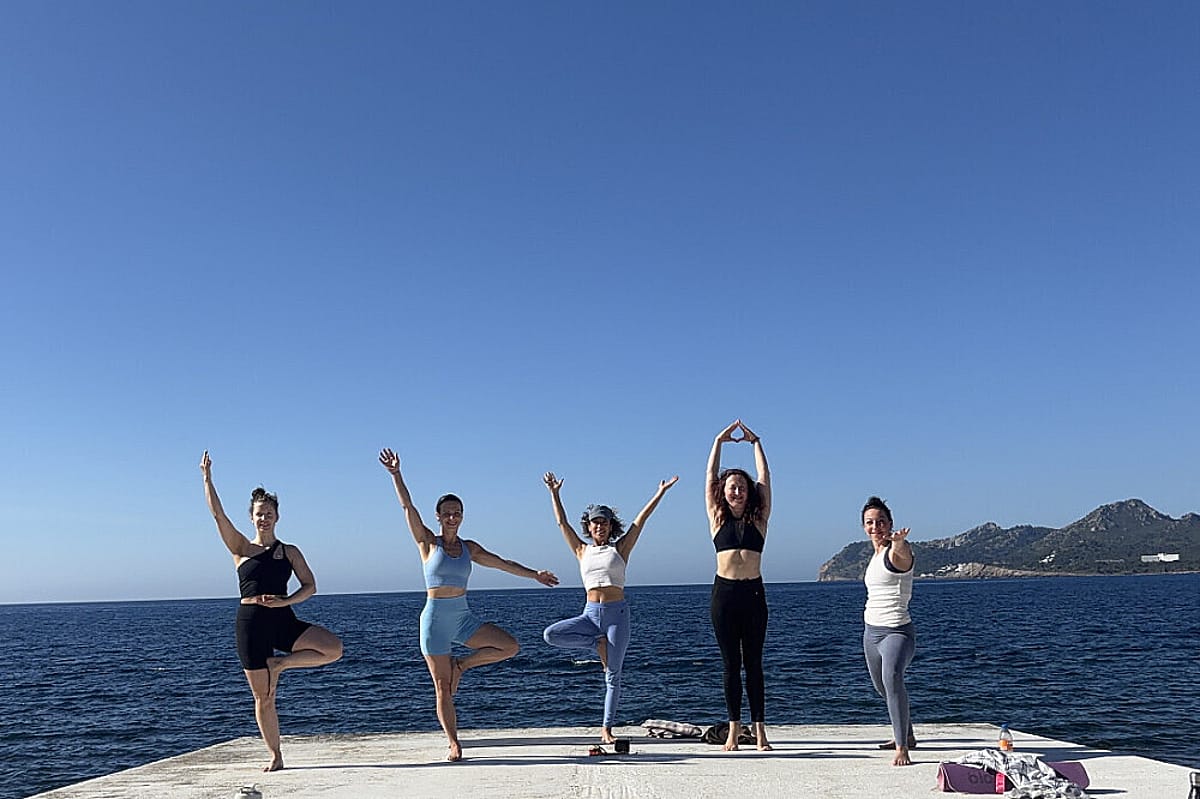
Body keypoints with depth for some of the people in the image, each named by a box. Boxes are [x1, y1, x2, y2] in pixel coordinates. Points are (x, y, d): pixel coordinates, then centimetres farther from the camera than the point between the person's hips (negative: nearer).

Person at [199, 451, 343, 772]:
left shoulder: (290, 551, 8)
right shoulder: (241, 549, 5)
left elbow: (310, 586, 3)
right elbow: (218, 514, -6)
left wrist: (284, 601, -14)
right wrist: (207, 477, -11)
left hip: (284, 621, 1)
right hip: (251, 624, -1)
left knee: (334, 648, -21)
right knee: (263, 698, 3)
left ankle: (279, 663, 0)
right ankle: (275, 756, 19)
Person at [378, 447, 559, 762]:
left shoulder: (469, 548, 9)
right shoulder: (428, 543, -2)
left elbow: (503, 564, 13)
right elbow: (408, 507, -11)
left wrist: (534, 574, 9)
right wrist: (395, 474, -19)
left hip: (463, 617, 4)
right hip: (435, 619, -4)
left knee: (511, 647, -13)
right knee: (442, 687, -1)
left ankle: (461, 665, 6)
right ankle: (453, 743, 13)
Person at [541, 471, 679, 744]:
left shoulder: (620, 548, 5)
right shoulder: (582, 551, 11)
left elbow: (640, 521, 1)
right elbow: (562, 522, 12)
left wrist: (659, 494, -3)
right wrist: (554, 493, 11)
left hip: (617, 613, -2)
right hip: (591, 613, 2)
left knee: (613, 675, -1)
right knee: (551, 634, -20)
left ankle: (607, 729, 8)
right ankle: (598, 644, -3)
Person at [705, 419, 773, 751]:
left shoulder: (759, 519, 7)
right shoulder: (717, 518, 7)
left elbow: (764, 478, 7)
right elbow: (710, 478, 7)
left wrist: (756, 443, 10)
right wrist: (719, 442, 9)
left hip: (753, 593, 0)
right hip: (724, 593, 0)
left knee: (753, 663, 3)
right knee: (731, 664, 5)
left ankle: (759, 729, 6)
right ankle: (734, 727, 11)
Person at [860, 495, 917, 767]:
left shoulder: (897, 550, -15)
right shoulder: (875, 555, 11)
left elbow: (903, 552, -42)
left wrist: (898, 542, -63)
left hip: (897, 630, -9)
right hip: (871, 631, 9)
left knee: (892, 677, -31)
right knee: (883, 687, 21)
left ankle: (902, 748, -28)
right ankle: (905, 735, 43)